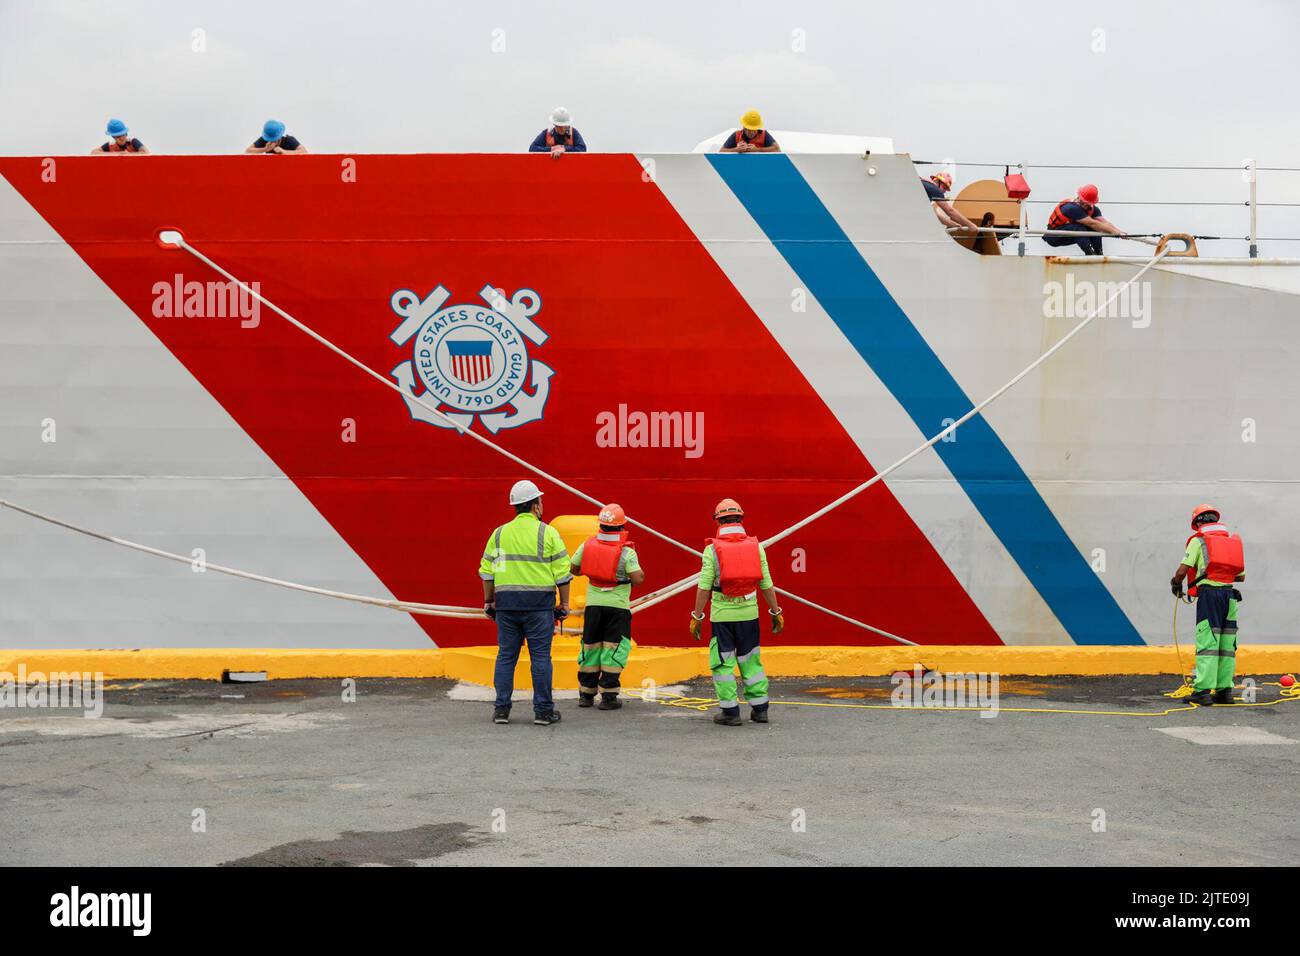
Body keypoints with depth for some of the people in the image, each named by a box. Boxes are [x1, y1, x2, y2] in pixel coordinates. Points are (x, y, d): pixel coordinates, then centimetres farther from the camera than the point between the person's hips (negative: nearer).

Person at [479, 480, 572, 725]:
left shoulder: (499, 533, 7)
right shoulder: (547, 533, -3)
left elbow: (487, 571, 7)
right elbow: (562, 572, -4)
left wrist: (489, 601, 15)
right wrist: (564, 604, 3)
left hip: (506, 603, 3)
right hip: (539, 603, -3)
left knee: (506, 656, 8)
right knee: (540, 657, 1)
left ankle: (501, 709, 6)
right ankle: (543, 711, 2)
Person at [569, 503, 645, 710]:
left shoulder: (588, 545, 0)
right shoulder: (626, 551, -12)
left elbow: (573, 568, 10)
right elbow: (638, 579, -17)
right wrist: (640, 572, 6)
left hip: (593, 603, 4)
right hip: (617, 605, -4)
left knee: (590, 647, 12)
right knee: (613, 649, 1)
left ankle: (586, 694, 18)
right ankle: (608, 696, -1)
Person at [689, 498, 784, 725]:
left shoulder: (712, 549, -7)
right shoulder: (756, 546, 2)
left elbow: (704, 587, -8)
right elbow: (766, 584, 3)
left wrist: (696, 617, -2)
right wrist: (776, 613, 11)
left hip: (722, 614, -3)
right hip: (749, 613, 3)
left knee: (723, 663, 5)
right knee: (750, 661, 14)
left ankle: (730, 712, 3)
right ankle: (760, 709, 16)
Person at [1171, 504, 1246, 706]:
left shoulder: (1198, 540, 2)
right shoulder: (1233, 539, 19)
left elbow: (1183, 570, -5)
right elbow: (1241, 576, 22)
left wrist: (1176, 584, 14)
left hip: (1209, 593, -5)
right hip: (1230, 594, 5)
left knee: (1207, 643, -9)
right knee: (1227, 646, 8)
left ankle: (1203, 691, -15)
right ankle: (1224, 691, 8)